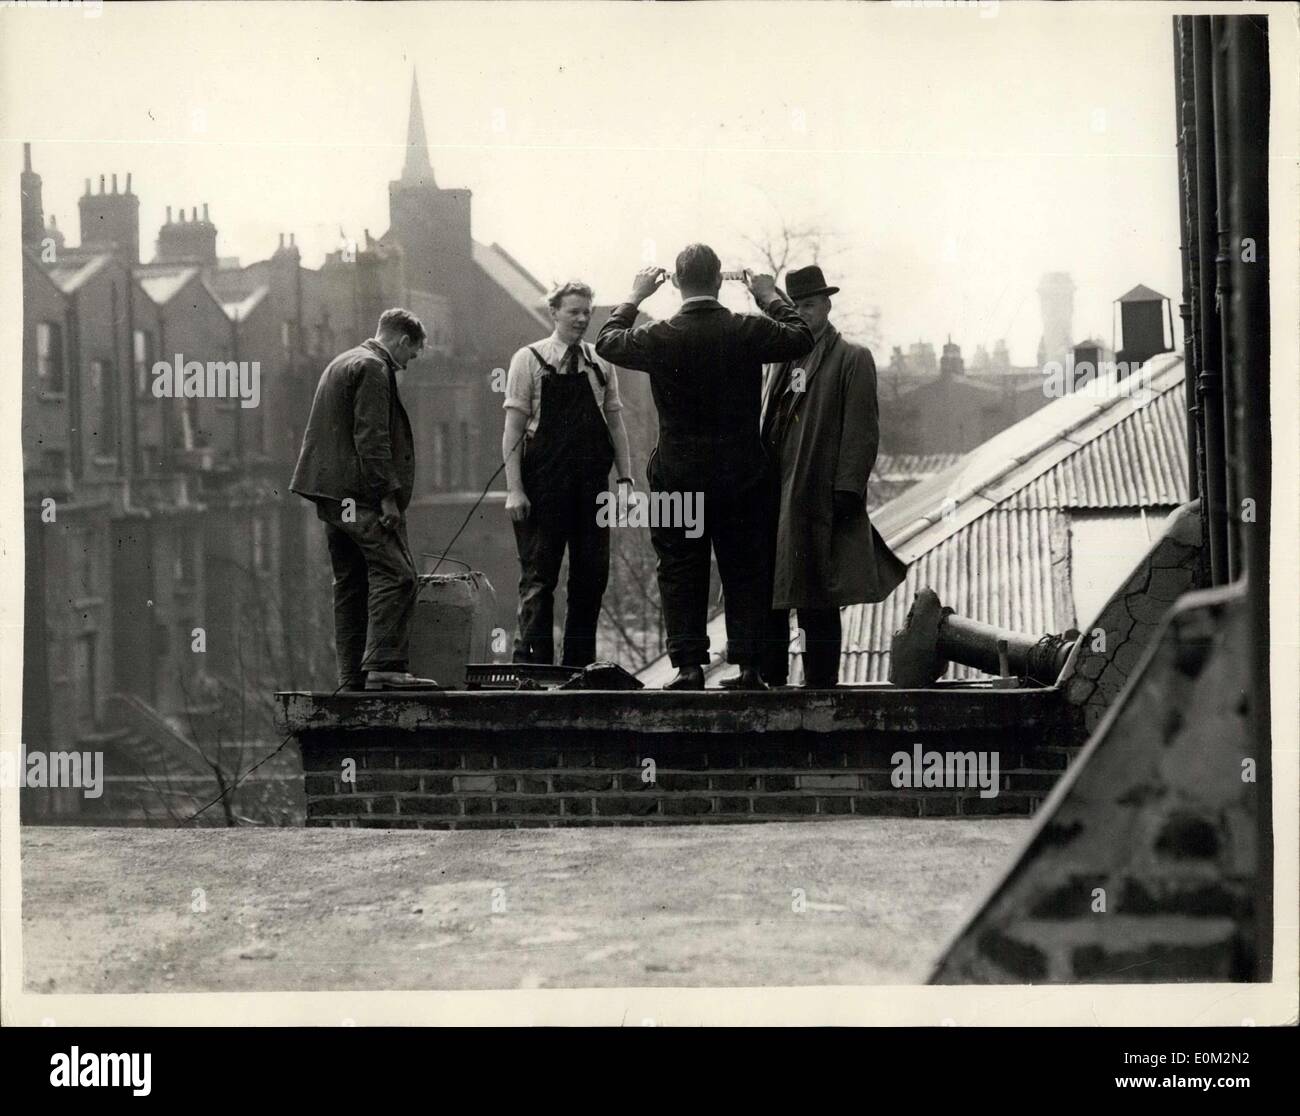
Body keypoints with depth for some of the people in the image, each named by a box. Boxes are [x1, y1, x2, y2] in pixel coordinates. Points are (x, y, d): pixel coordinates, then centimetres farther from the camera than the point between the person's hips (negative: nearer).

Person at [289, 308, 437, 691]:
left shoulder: (341, 363, 23)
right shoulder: (373, 368, -10)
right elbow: (371, 438, -18)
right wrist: (387, 495, -18)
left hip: (331, 494, 11)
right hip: (360, 493, -11)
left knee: (350, 584, 10)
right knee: (395, 575, -13)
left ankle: (352, 677, 10)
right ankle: (383, 666, -21)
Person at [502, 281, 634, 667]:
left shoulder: (600, 364, 11)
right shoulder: (529, 360, -1)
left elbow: (615, 422, 13)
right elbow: (513, 428, -4)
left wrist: (625, 479, 5)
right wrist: (514, 488, -10)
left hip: (592, 484, 4)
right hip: (543, 485, -4)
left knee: (592, 575, 6)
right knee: (539, 576, -2)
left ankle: (579, 662, 14)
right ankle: (532, 661, -1)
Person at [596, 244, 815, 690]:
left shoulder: (659, 337, -10)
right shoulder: (749, 331, -10)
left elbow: (607, 342, 10)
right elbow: (801, 337, 8)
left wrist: (635, 296, 20)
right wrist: (770, 296, 18)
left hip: (678, 474, -1)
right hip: (741, 476, 1)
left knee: (681, 573, 6)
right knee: (744, 572, 8)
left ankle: (689, 665, 3)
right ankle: (748, 665, 8)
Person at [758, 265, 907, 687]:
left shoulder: (852, 359, -1)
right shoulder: (781, 359, 19)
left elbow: (861, 431, -8)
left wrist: (847, 491, -15)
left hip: (818, 498, -6)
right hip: (773, 498, 6)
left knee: (816, 602, -3)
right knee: (770, 601, 9)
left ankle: (820, 684, 2)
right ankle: (770, 681, 16)